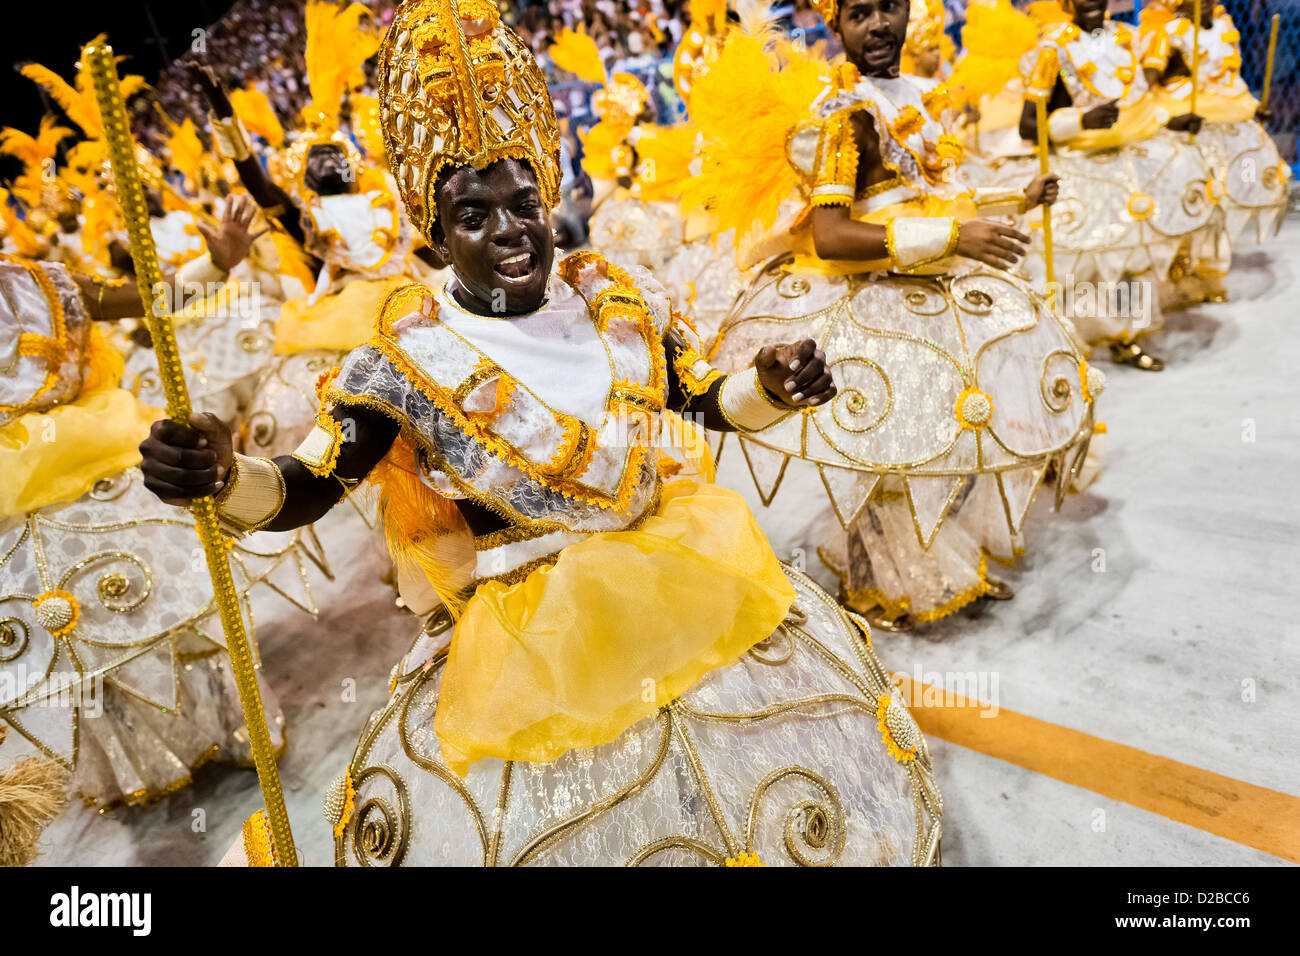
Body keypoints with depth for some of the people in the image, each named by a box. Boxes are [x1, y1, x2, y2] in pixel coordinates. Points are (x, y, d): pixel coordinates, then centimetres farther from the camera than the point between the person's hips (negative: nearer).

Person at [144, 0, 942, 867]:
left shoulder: (620, 301, -2)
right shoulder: (407, 364, -12)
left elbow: (711, 402, 6)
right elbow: (297, 493, -15)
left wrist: (768, 390, -16)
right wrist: (222, 475, -36)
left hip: (690, 583, 4)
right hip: (528, 642, -3)